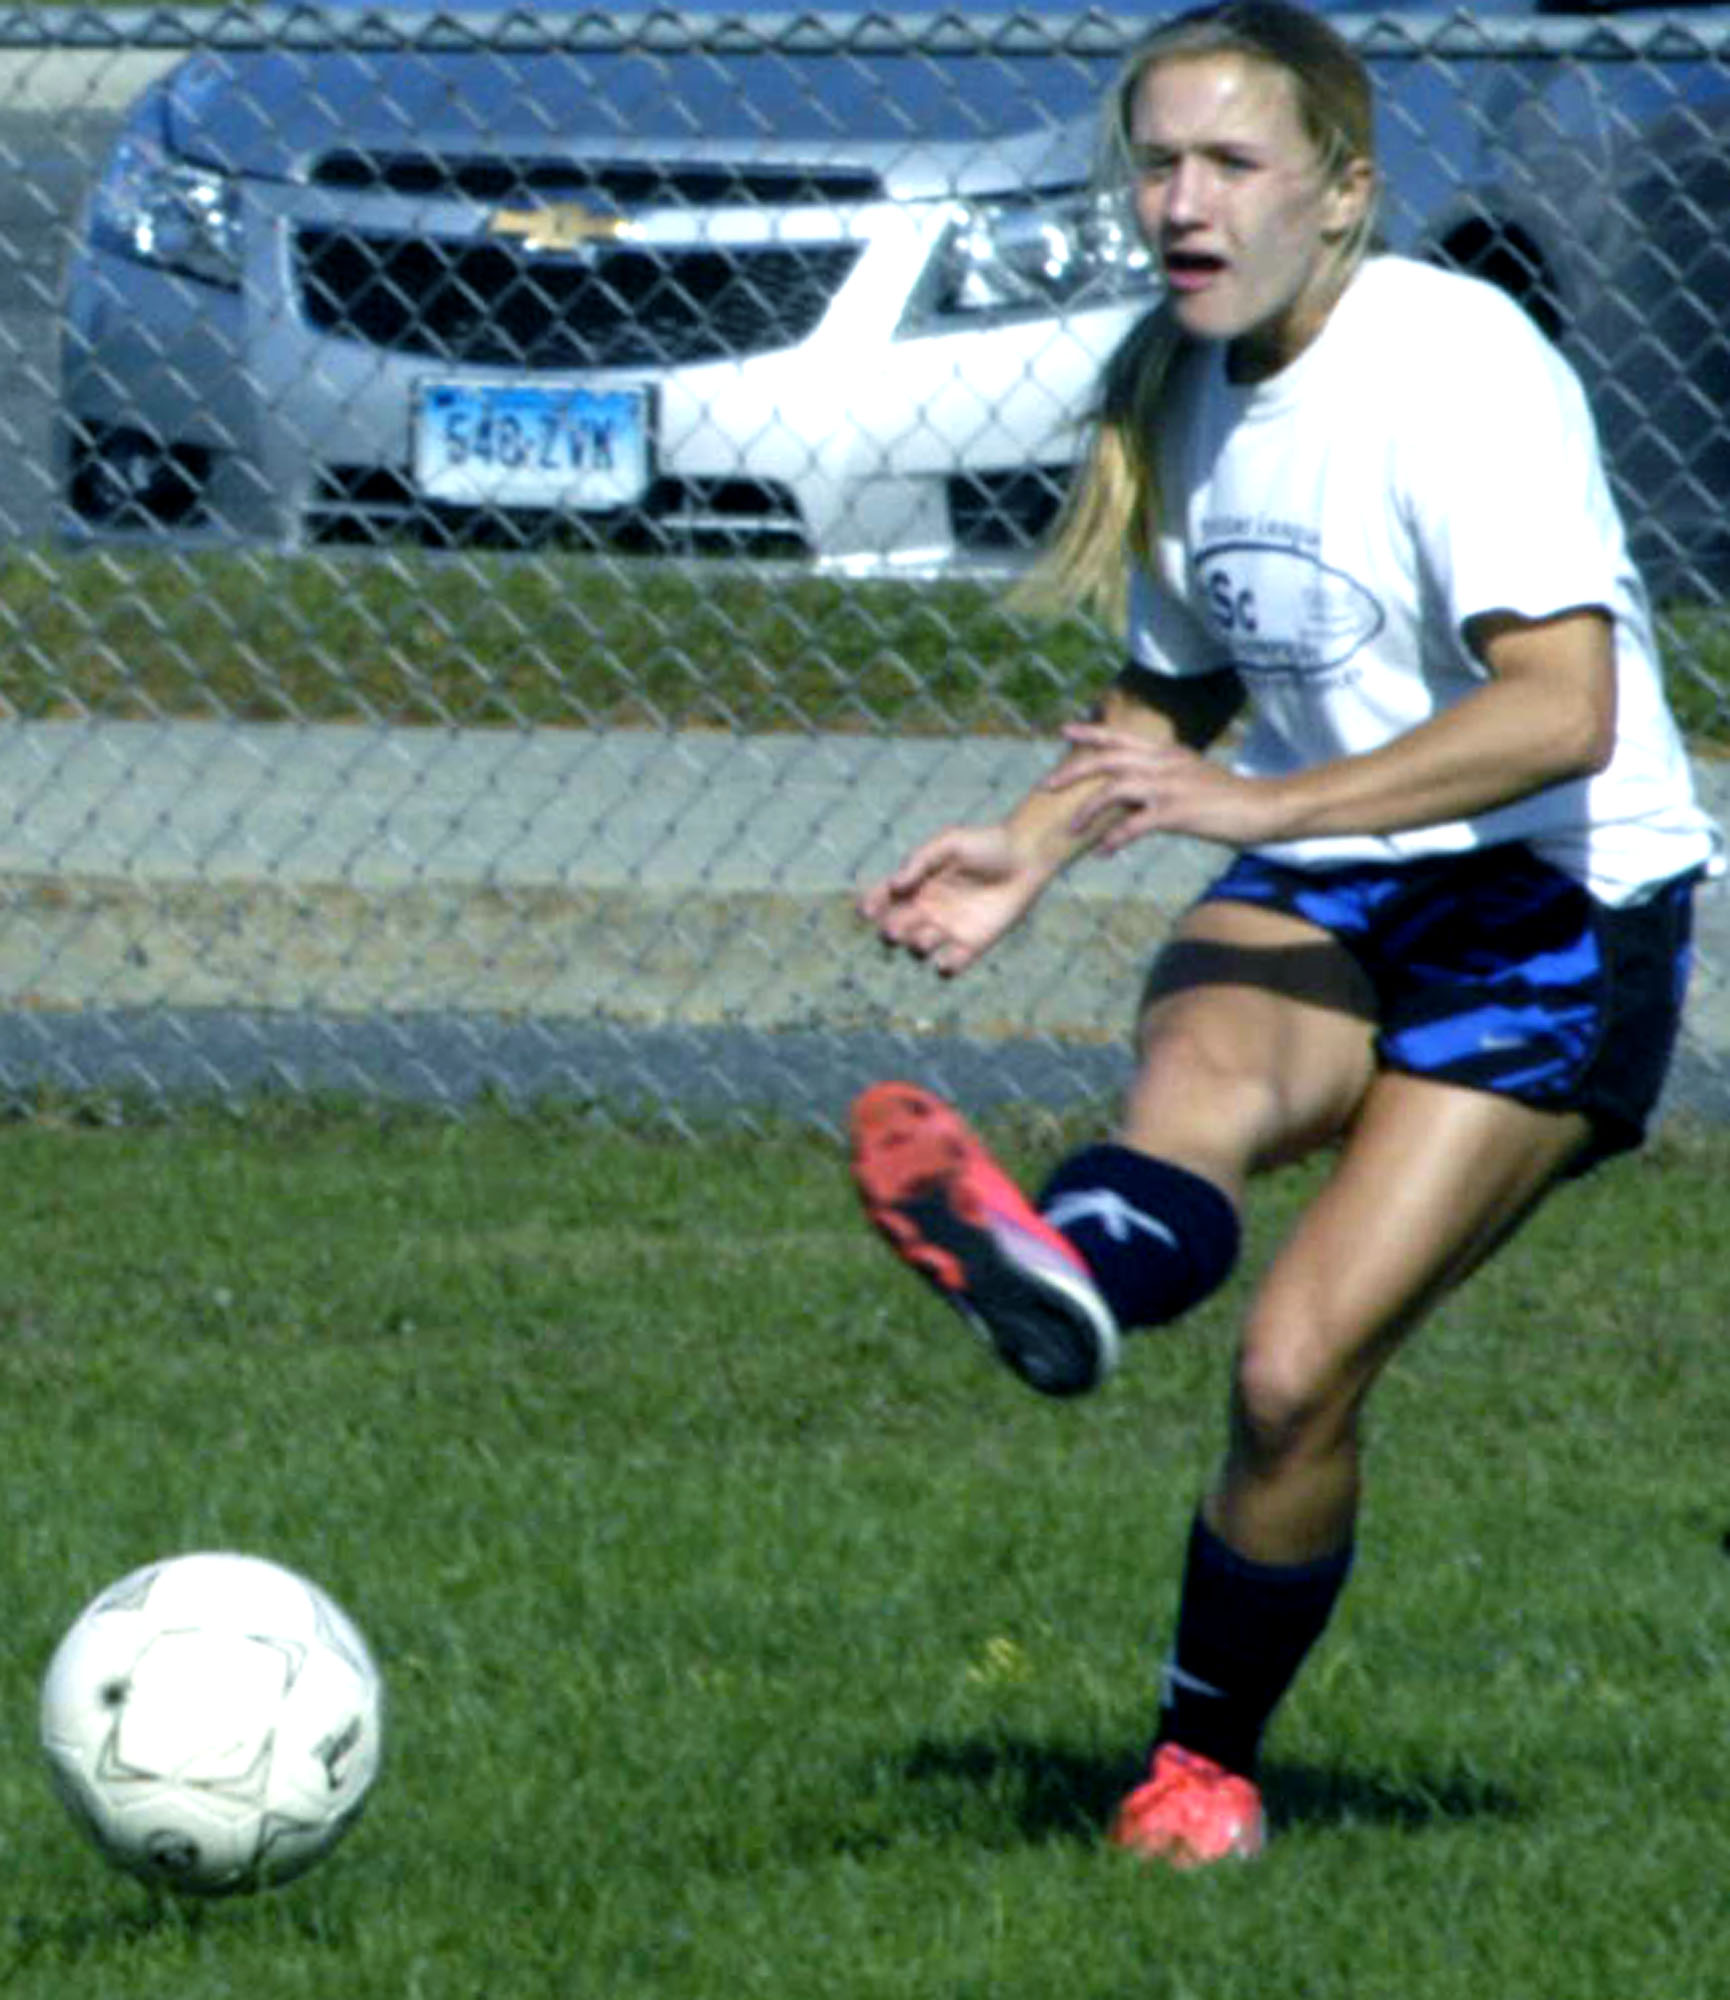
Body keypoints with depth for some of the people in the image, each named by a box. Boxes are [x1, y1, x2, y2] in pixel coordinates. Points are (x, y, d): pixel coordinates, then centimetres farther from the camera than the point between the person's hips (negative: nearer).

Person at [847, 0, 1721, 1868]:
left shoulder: (1453, 367, -18)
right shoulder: (1178, 395, 6)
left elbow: (1565, 710, -28)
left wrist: (1257, 807, -33)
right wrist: (1027, 849, 4)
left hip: (1555, 906, -6)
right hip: (1316, 891, 6)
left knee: (1296, 1369, -16)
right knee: (1199, 1067, -32)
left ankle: (1206, 1760, 3)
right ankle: (1068, 1273, -66)